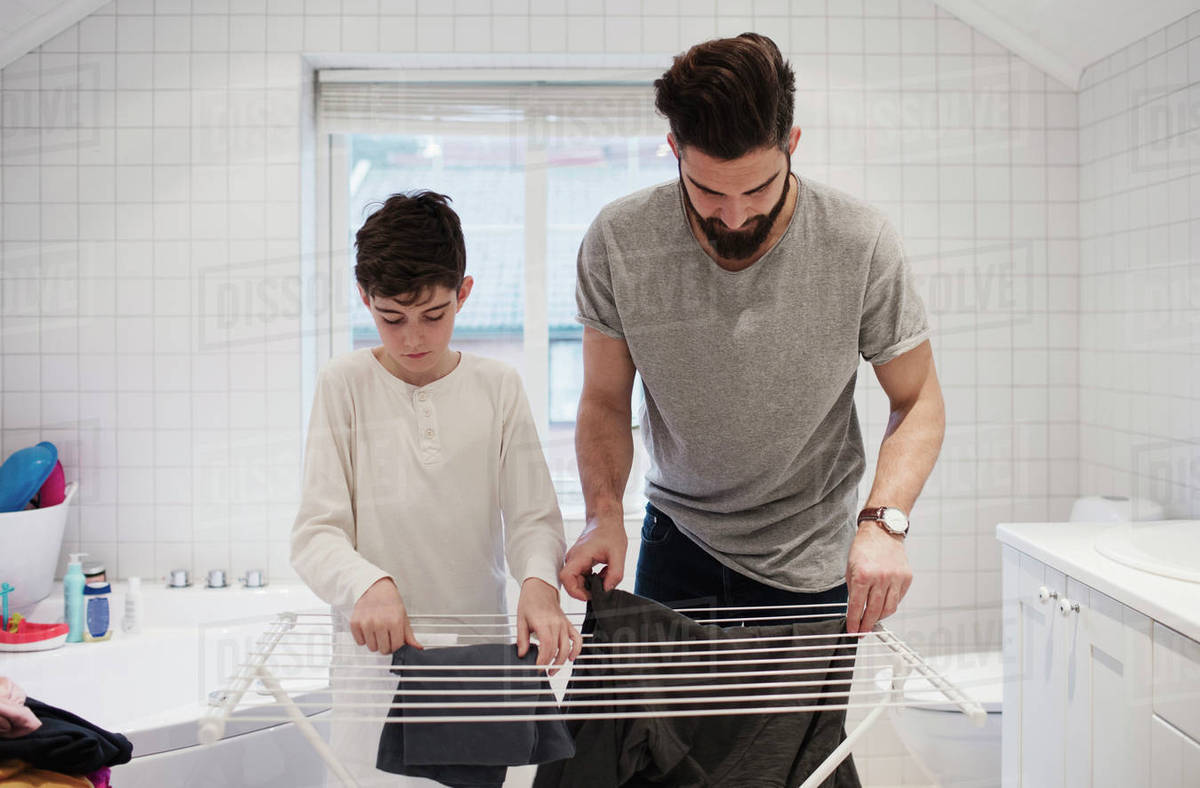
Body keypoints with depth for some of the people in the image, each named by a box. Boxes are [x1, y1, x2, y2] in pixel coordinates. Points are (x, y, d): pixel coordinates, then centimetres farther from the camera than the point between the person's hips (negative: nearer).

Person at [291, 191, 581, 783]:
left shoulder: (498, 387, 2)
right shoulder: (345, 385, -3)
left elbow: (532, 517, -1)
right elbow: (316, 534, -7)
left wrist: (538, 583, -23)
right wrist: (368, 584, -27)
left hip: (481, 647, 1)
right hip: (375, 649, -1)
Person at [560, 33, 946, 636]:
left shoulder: (862, 243, -19)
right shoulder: (617, 242, -16)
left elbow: (918, 402, -8)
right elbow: (605, 400, -4)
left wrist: (884, 520, -25)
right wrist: (604, 513, -21)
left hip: (811, 563, -1)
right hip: (677, 542, 1)